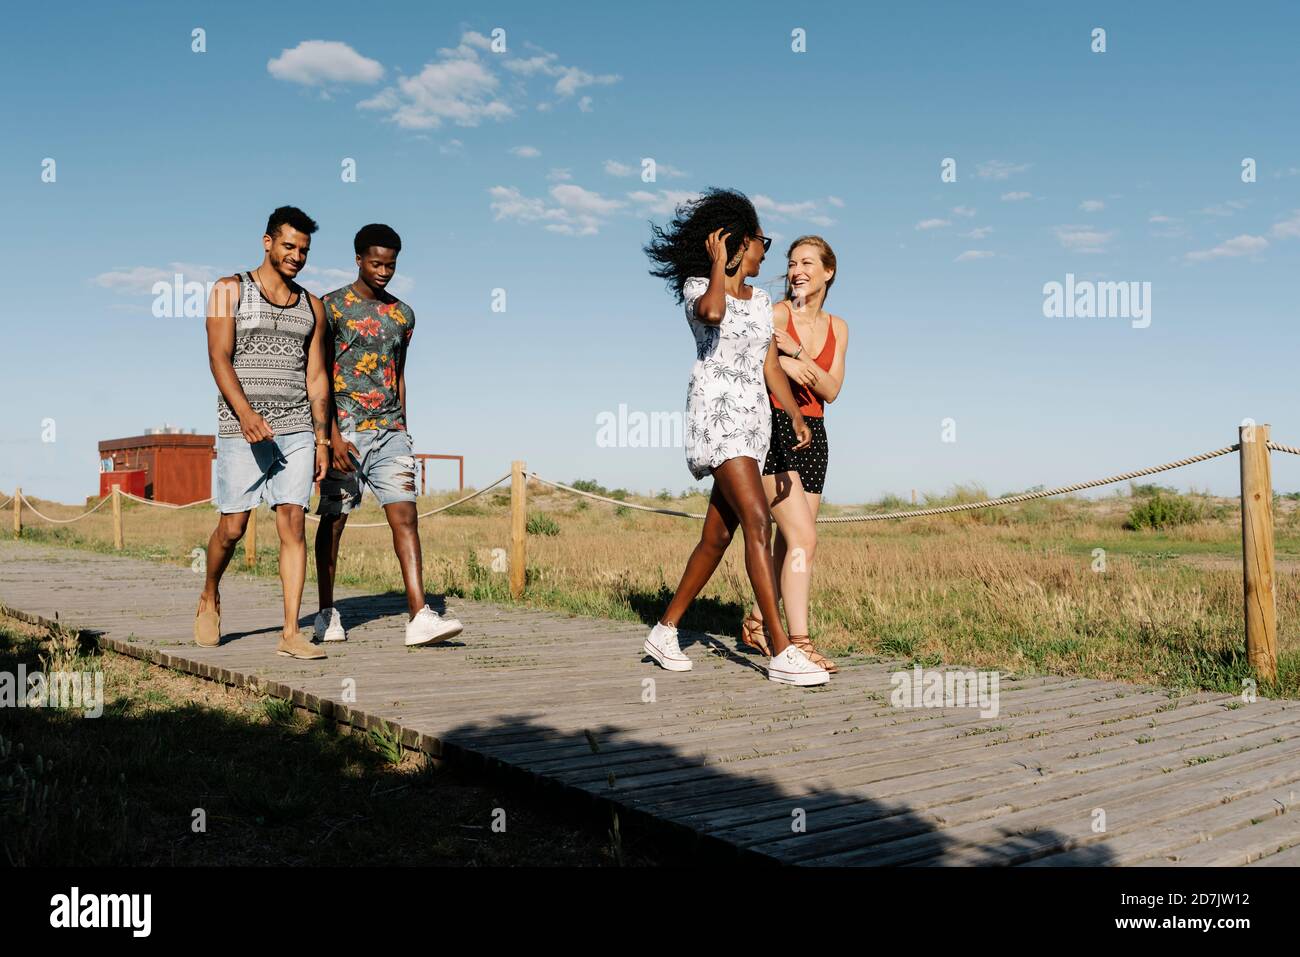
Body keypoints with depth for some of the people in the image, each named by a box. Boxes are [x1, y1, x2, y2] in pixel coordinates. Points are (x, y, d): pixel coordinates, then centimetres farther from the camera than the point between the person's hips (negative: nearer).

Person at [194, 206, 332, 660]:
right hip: (242, 430, -3)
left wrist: (322, 439, 7)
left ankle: (291, 633, -3)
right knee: (232, 527, 2)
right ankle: (209, 599, 31)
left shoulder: (311, 306, 14)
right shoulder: (230, 290, 3)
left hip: (297, 431, 3)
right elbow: (219, 357, -8)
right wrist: (246, 413, -23)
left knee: (293, 524, -4)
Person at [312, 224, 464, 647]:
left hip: (390, 432, 4)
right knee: (333, 520, 5)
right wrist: (334, 435, -15)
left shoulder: (403, 314, 13)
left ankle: (420, 616, -13)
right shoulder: (332, 306, -2)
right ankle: (327, 613, 19)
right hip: (344, 429, -3)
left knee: (405, 516, -8)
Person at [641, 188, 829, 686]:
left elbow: (771, 365, 12)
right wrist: (719, 264, -9)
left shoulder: (761, 300, 20)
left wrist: (796, 415, -1)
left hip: (754, 417, 7)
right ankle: (781, 651, -20)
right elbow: (712, 312, -25)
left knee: (717, 535, 7)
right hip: (716, 410, -7)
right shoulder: (697, 285, 0)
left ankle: (664, 631, 19)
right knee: (758, 522, -19)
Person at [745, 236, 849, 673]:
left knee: (789, 543, 10)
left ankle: (757, 620, 30)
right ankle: (800, 643, -16)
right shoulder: (775, 315, -5)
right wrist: (783, 364, -24)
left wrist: (796, 352, -13)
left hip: (812, 436, 6)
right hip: (773, 430, -6)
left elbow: (831, 391, -1)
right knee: (804, 538, -17)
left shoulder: (837, 327, 11)